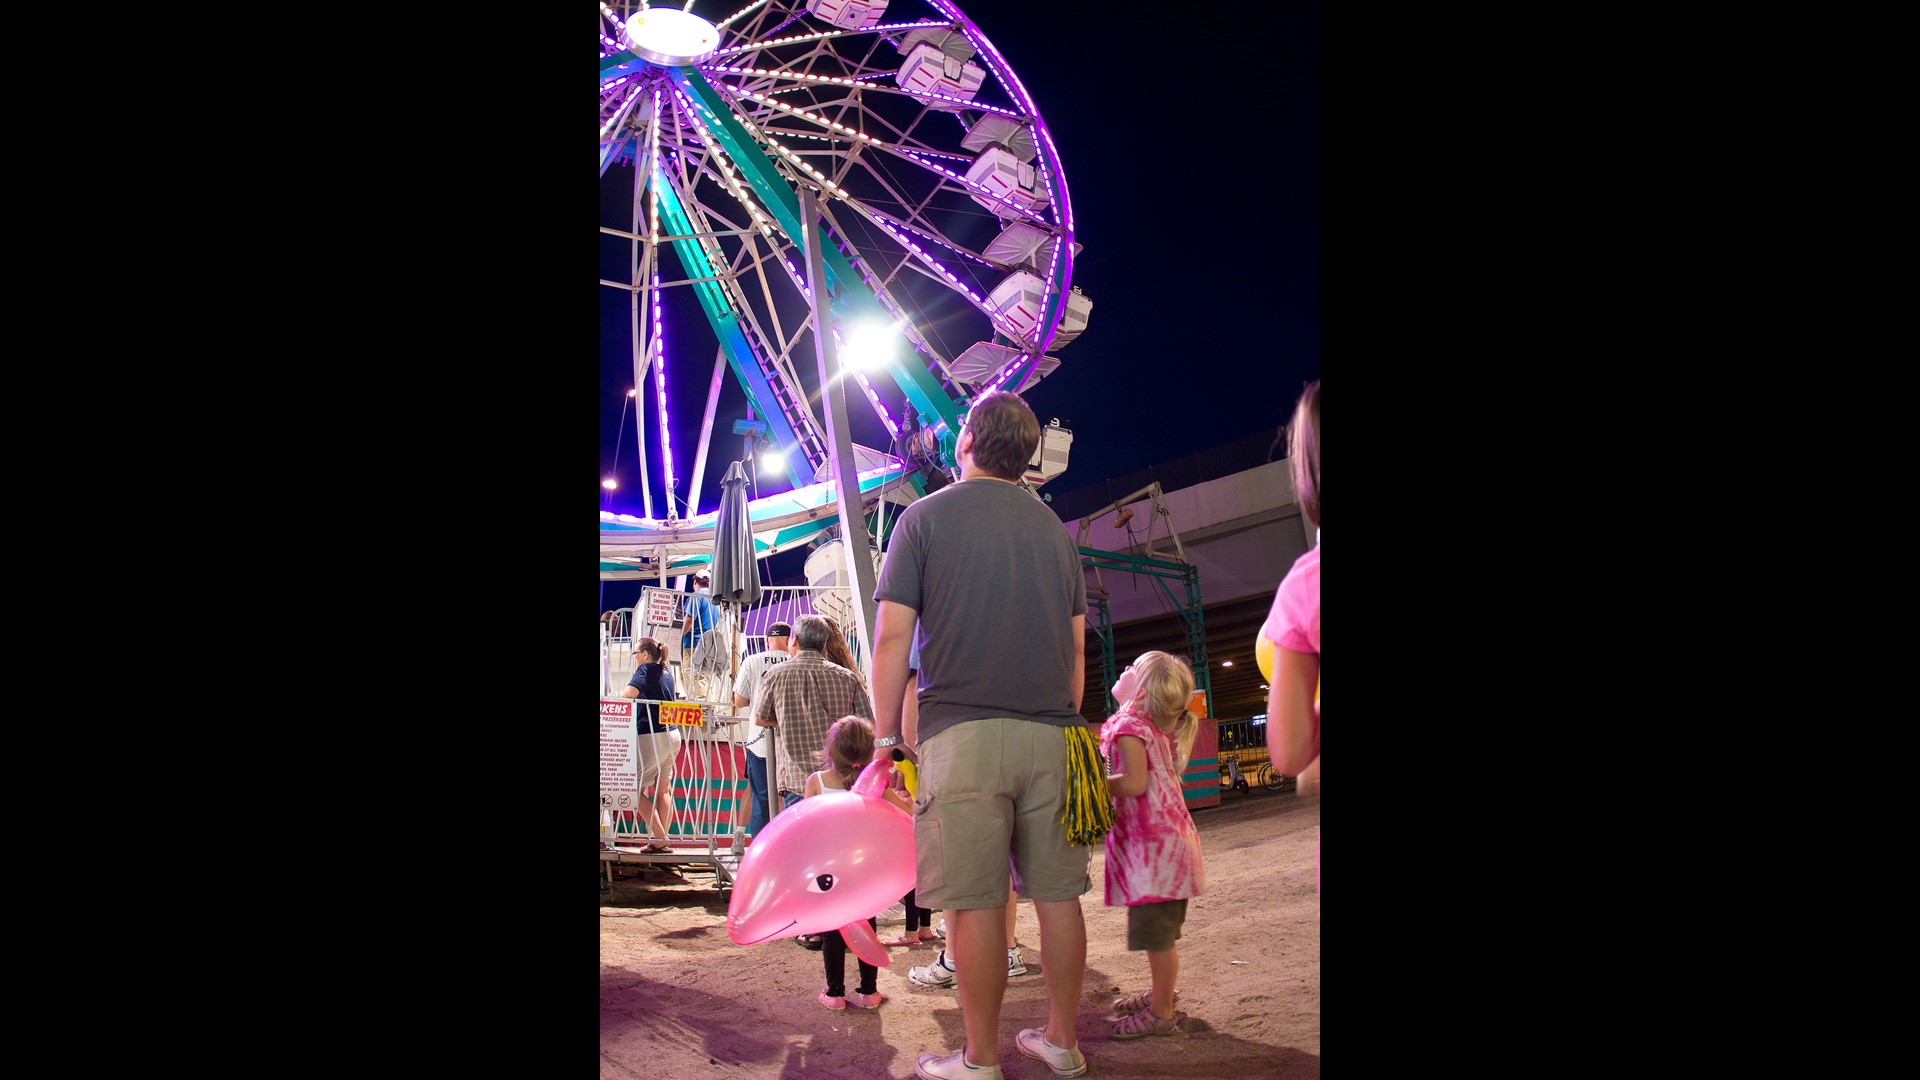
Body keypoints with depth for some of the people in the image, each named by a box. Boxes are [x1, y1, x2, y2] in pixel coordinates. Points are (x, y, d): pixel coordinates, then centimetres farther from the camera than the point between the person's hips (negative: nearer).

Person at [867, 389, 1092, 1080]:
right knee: (1057, 892, 9)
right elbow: (1077, 646, 18)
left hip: (962, 731, -5)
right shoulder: (1054, 529, 17)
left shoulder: (926, 516, 3)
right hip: (1052, 734, 5)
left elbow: (892, 638, -3)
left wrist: (886, 736, 2)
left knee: (976, 901, -2)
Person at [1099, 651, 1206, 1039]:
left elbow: (1135, 783, -23)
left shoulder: (1128, 726, -13)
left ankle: (1161, 1014, 1)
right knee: (1159, 930, 19)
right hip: (1165, 836, 10)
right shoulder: (1157, 728, 16)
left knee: (1156, 932, -4)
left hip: (1152, 843, -10)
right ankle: (1161, 994, 30)